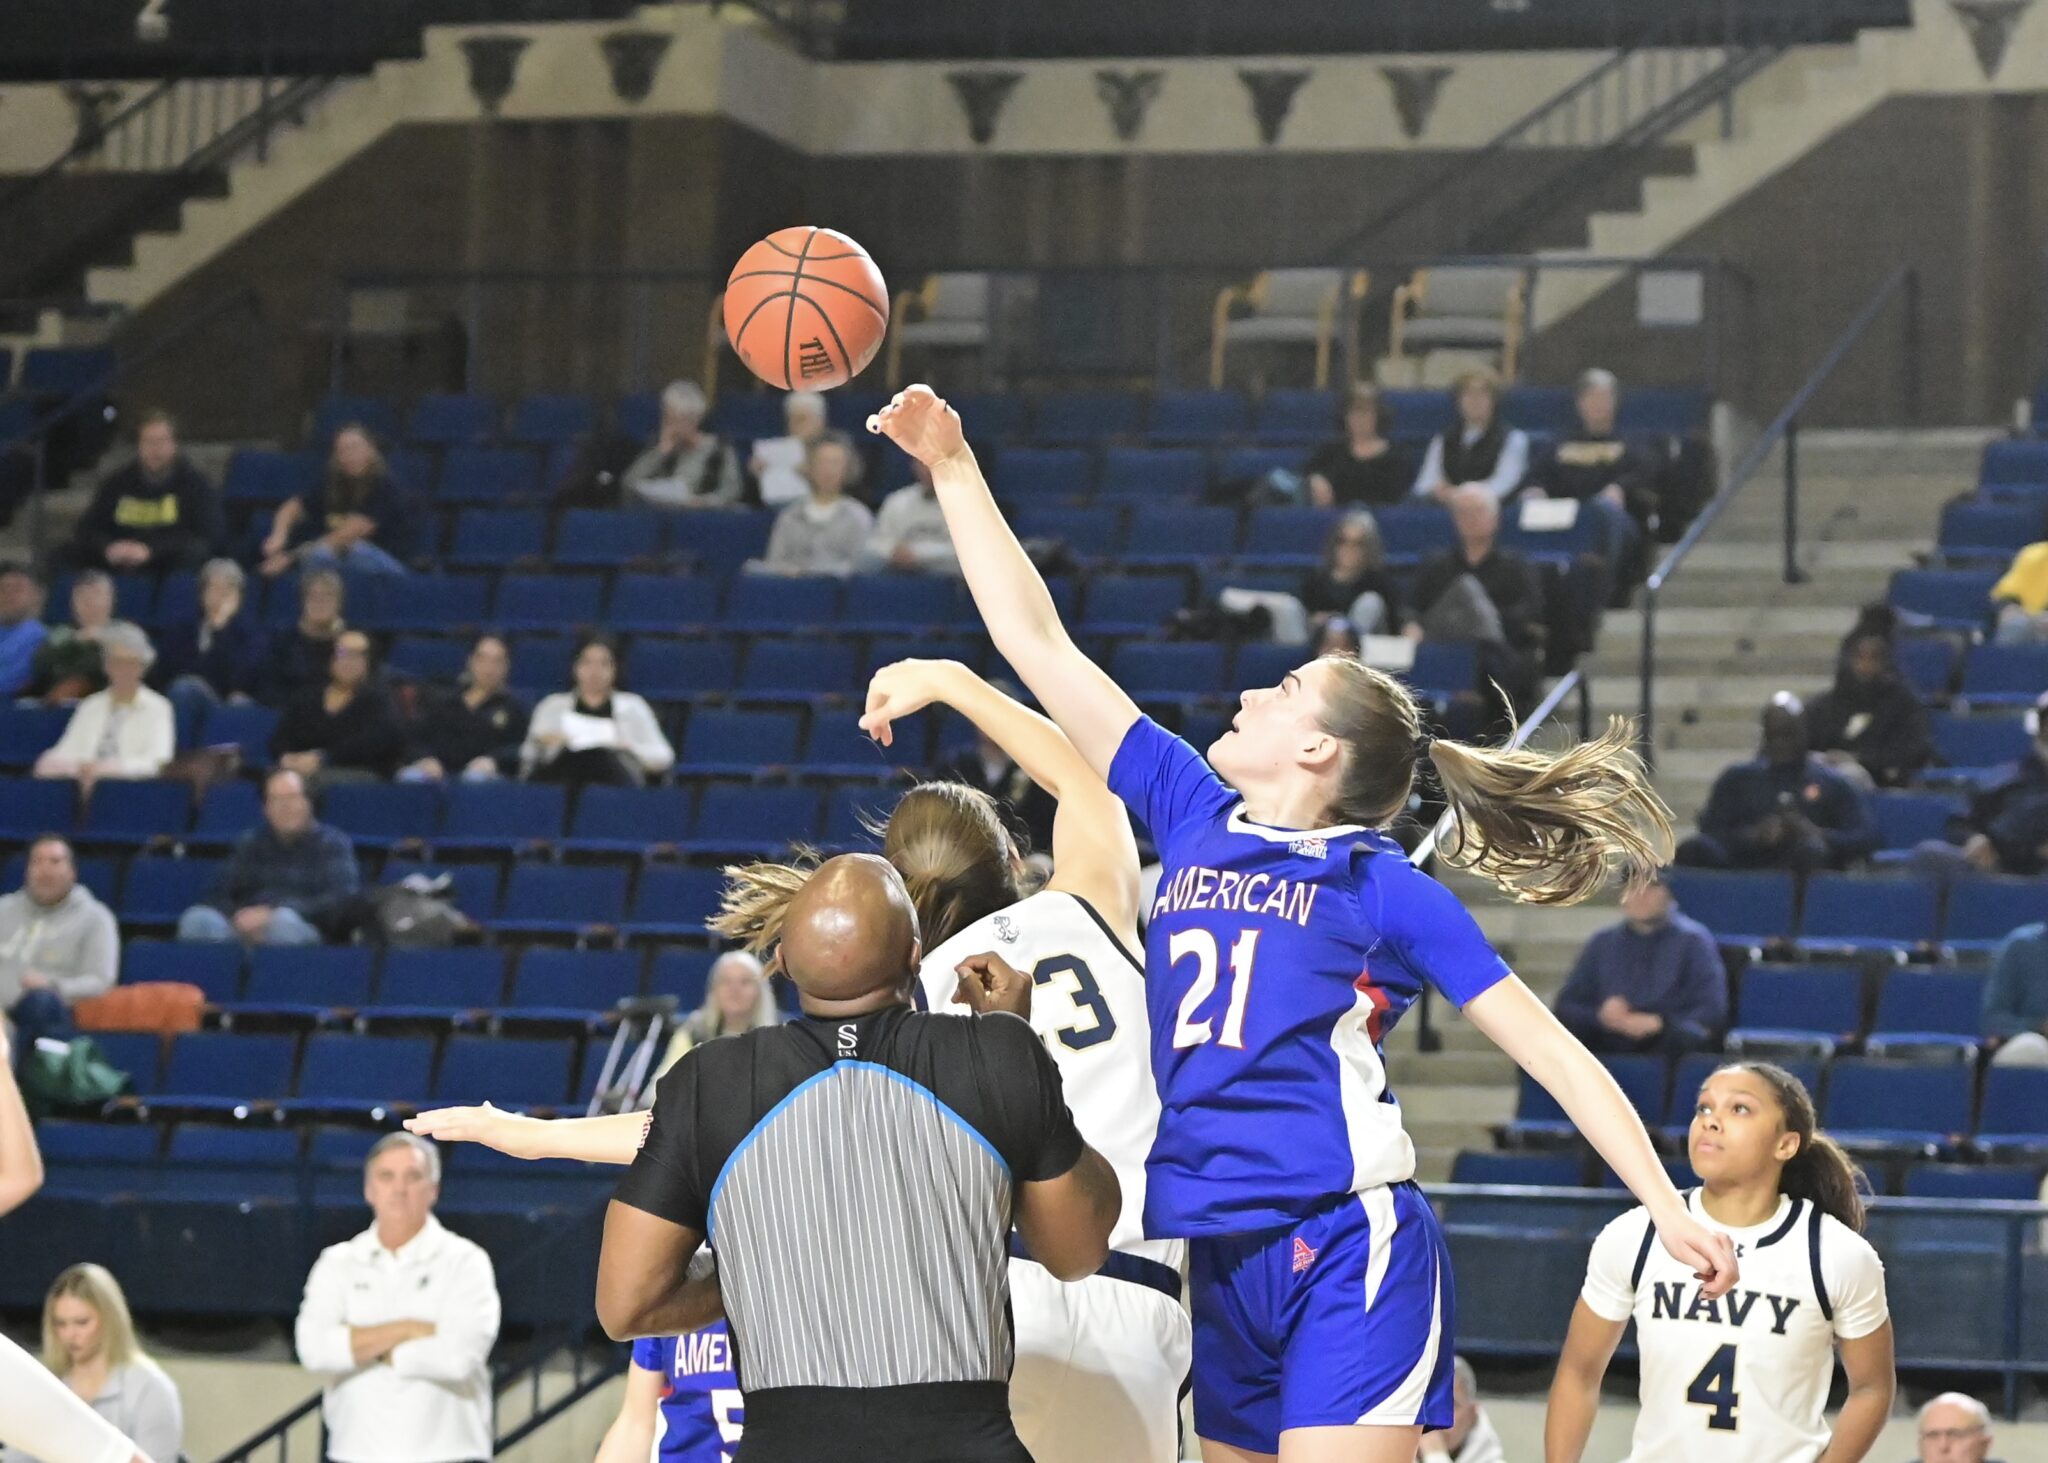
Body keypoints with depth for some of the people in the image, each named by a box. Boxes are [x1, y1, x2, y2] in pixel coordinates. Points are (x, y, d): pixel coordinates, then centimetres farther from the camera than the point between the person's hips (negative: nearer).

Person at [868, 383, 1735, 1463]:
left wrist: (1670, 1210, -7)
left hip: (1348, 1251, -6)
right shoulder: (1193, 816, 14)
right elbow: (1038, 645, 17)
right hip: (1222, 1257, 6)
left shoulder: (1386, 888, 1)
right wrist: (952, 468, 16)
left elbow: (1554, 1053, 1)